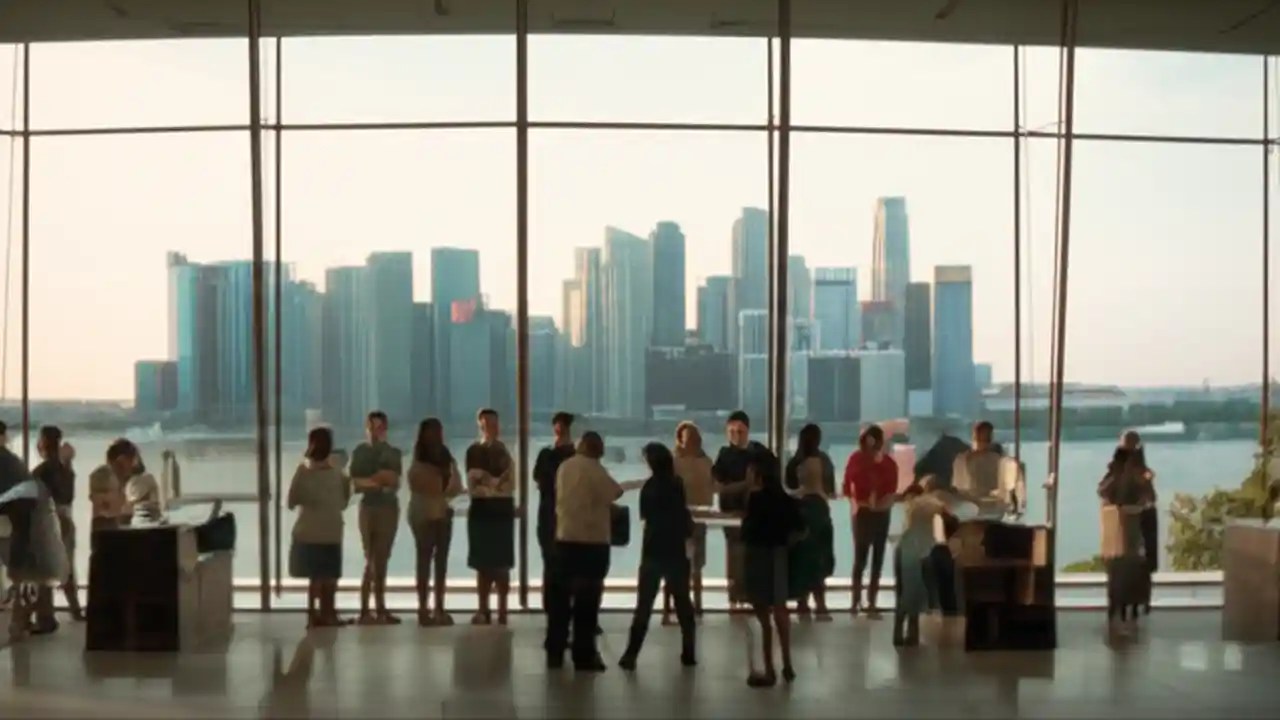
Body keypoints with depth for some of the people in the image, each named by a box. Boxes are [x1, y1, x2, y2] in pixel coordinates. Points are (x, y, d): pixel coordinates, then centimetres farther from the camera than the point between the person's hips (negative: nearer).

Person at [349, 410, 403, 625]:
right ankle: (365, 610, -2)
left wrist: (371, 482, -16)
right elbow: (355, 483, -4)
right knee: (372, 560, -4)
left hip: (390, 507, 3)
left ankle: (380, 609, 10)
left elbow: (395, 483, -5)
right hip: (369, 507, -3)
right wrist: (377, 480, -17)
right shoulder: (359, 452, 3)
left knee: (382, 559, 5)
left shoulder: (393, 453, 7)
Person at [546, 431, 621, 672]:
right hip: (591, 539, -6)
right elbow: (615, 492, -8)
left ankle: (554, 652, 15)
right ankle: (584, 656, 3)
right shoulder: (594, 470, -12)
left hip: (565, 536, 6)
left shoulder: (564, 467, 9)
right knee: (587, 598, 0)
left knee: (561, 595, 11)